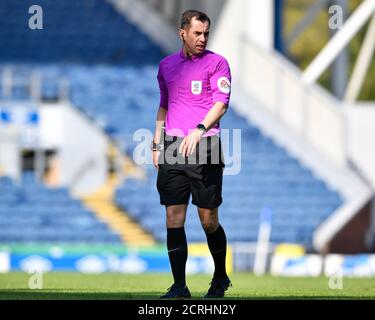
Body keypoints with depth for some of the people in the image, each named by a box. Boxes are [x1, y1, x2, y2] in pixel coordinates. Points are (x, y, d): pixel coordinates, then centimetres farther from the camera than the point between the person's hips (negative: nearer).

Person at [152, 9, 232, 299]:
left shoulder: (216, 63, 1)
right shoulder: (167, 65, 16)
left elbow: (221, 103, -10)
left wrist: (199, 130, -24)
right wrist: (157, 144, 18)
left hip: (204, 147, -3)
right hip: (172, 148, 4)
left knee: (209, 221, 0)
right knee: (174, 218, -4)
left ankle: (221, 277, 22)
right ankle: (179, 287, -2)